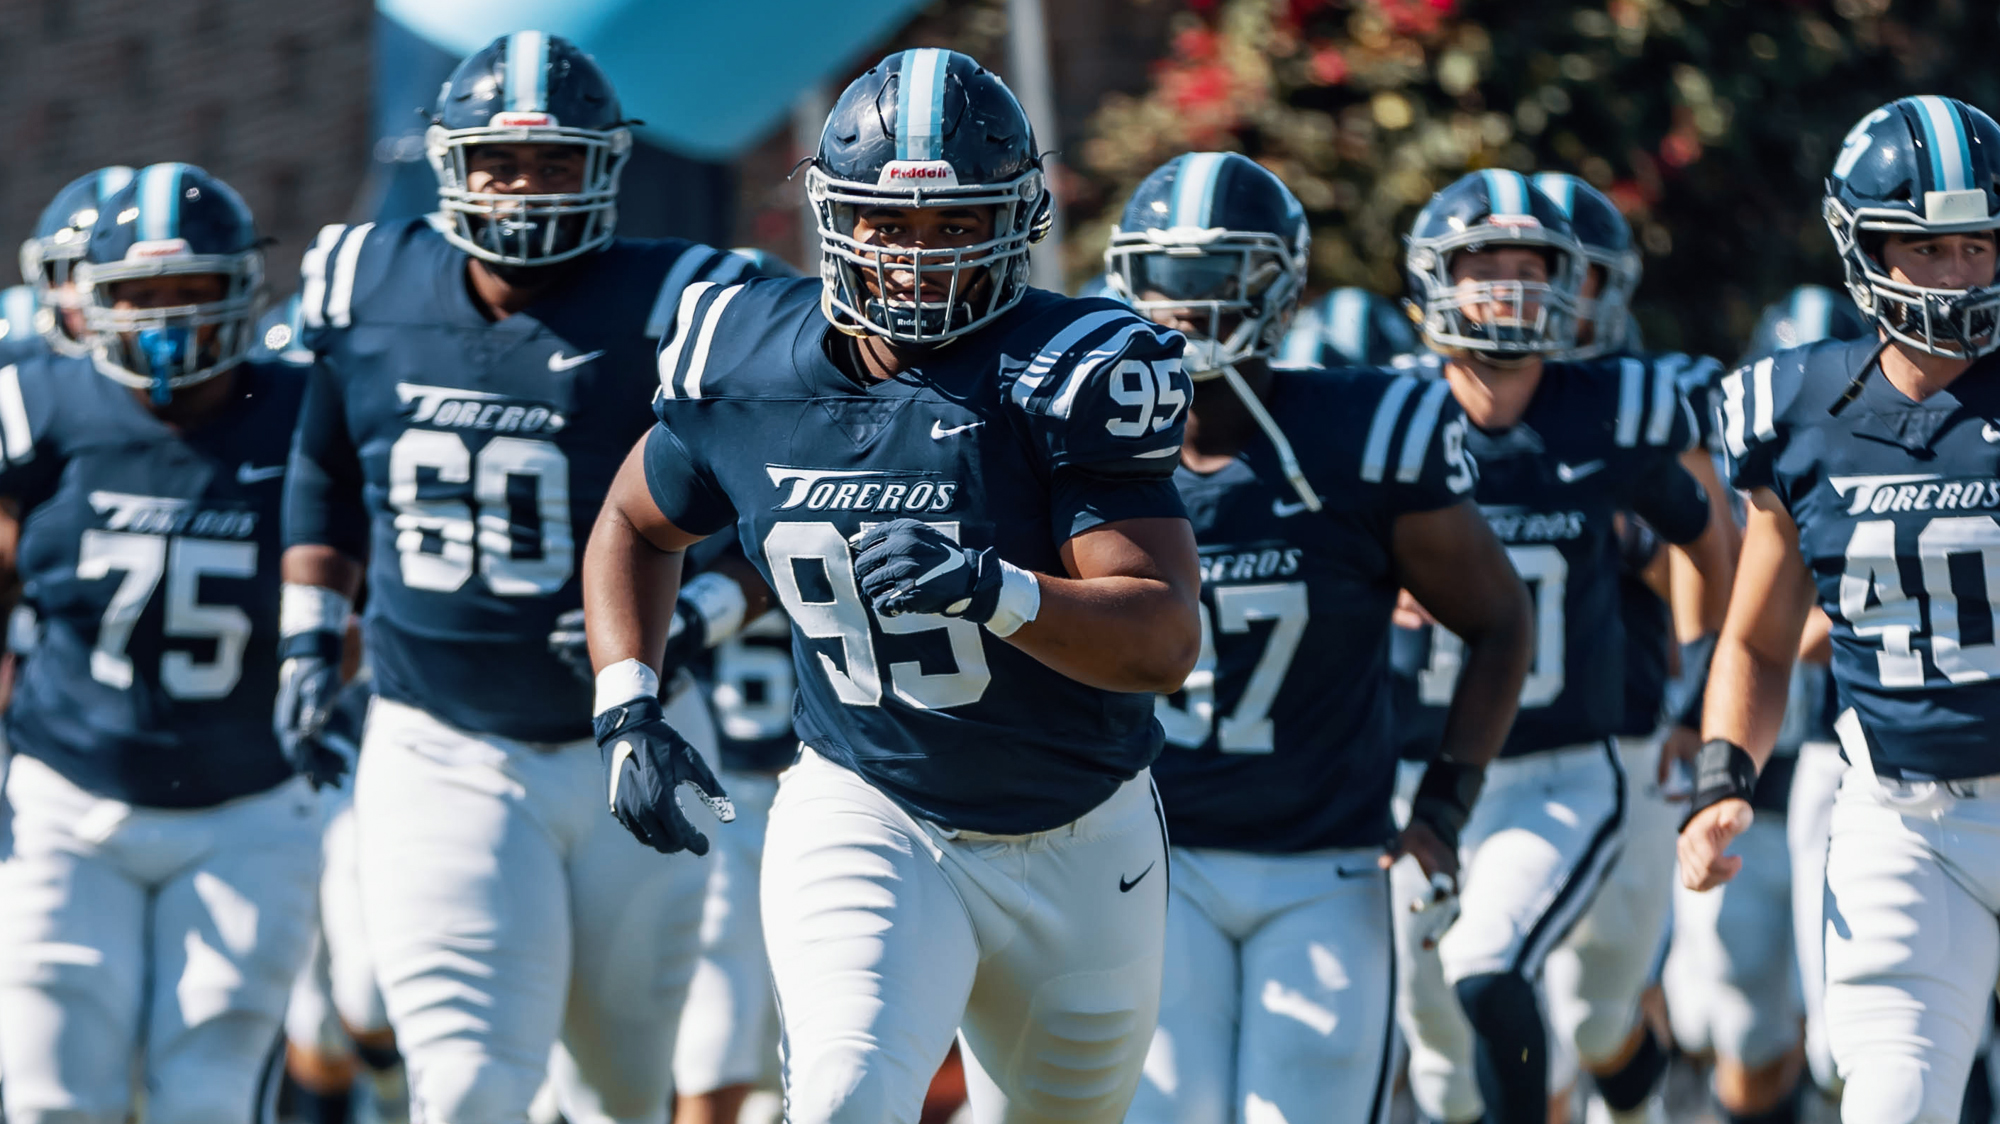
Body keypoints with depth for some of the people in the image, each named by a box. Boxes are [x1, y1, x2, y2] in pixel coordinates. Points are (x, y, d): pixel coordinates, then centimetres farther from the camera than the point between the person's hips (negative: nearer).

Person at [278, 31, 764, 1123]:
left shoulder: (665, 312, -12)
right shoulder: (373, 294, -1)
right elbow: (325, 471, 19)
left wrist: (695, 620, -20)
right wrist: (311, 627, 15)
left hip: (627, 750, 0)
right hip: (440, 752, 1)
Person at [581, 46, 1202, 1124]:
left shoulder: (1068, 377, -19)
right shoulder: (749, 370, -8)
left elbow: (1167, 637, -25)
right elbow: (637, 523, 13)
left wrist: (992, 591, -42)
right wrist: (625, 705, -1)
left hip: (1078, 849, 0)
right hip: (865, 816, 0)